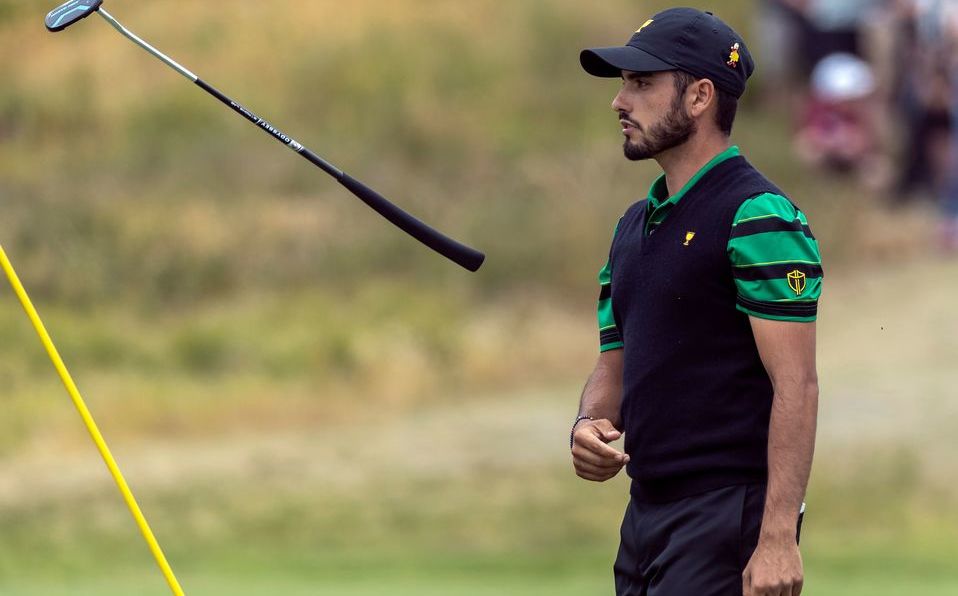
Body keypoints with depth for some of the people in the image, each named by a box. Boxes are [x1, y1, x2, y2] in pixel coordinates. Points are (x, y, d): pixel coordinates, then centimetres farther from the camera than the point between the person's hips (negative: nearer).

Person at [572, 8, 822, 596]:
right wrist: (589, 426, 0)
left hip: (727, 520, -9)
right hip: (645, 513, 9)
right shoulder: (634, 226, 17)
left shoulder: (760, 217, -10)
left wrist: (778, 538, -22)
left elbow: (796, 386, -16)